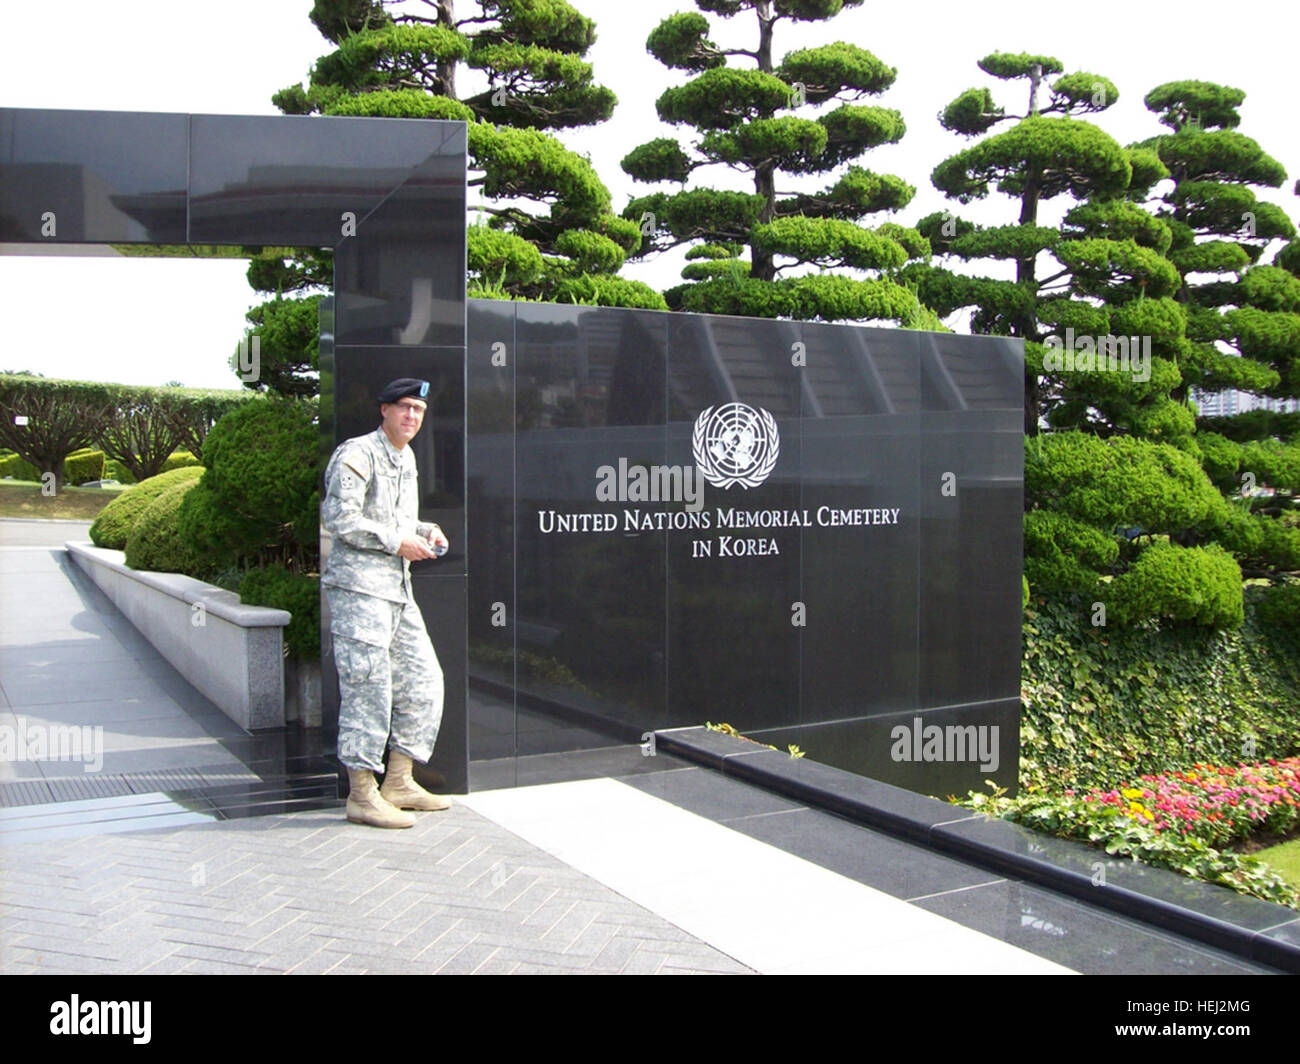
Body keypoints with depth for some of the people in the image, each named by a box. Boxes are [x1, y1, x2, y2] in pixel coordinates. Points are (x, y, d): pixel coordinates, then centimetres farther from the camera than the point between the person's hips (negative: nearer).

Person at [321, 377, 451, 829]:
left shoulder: (406, 459, 19)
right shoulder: (357, 455, -9)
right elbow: (339, 519, -18)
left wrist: (426, 532, 10)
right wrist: (397, 542, -15)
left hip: (397, 588, 9)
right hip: (359, 587, -9)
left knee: (423, 680, 9)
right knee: (368, 685, -8)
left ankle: (399, 782, 19)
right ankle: (362, 795, 1)